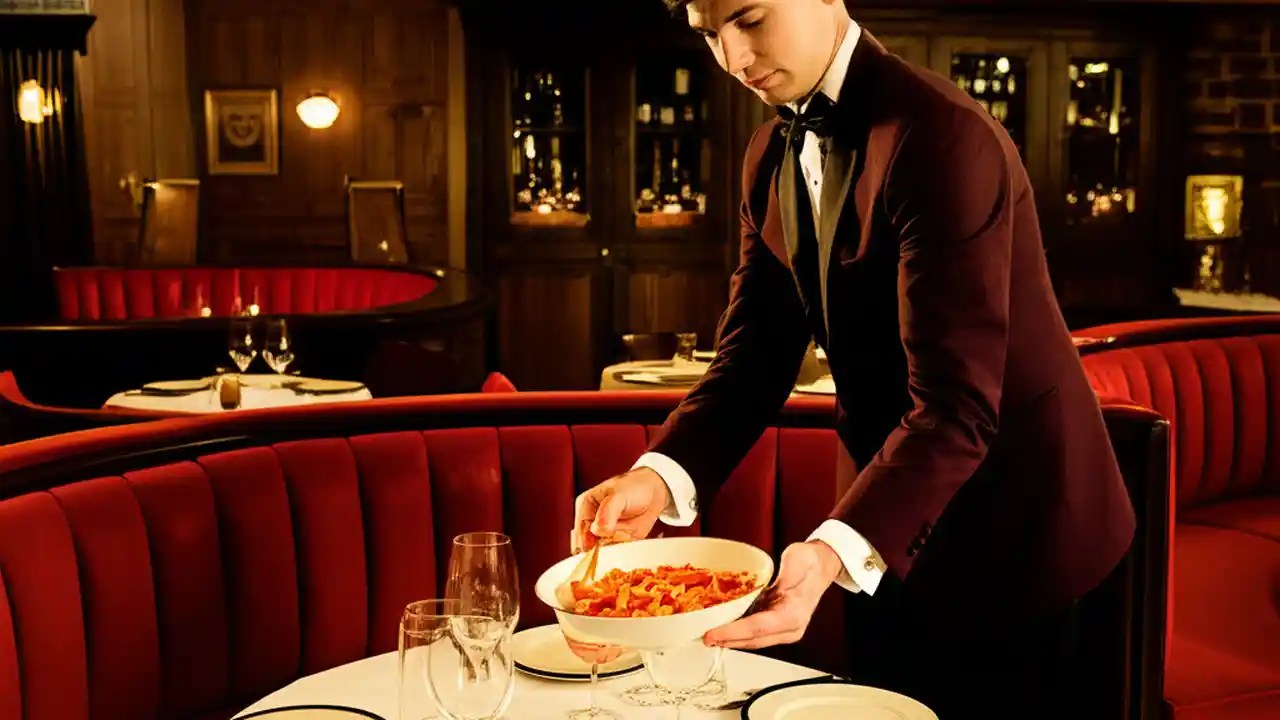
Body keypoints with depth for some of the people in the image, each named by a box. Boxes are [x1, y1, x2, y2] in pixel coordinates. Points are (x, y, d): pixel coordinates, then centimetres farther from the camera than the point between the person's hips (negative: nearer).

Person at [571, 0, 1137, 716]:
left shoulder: (941, 136, -26)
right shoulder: (772, 154, 2)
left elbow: (955, 404, -32)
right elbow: (757, 349, -4)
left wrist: (833, 550, -45)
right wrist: (661, 476, -22)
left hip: (1008, 532, -7)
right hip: (886, 529, 8)